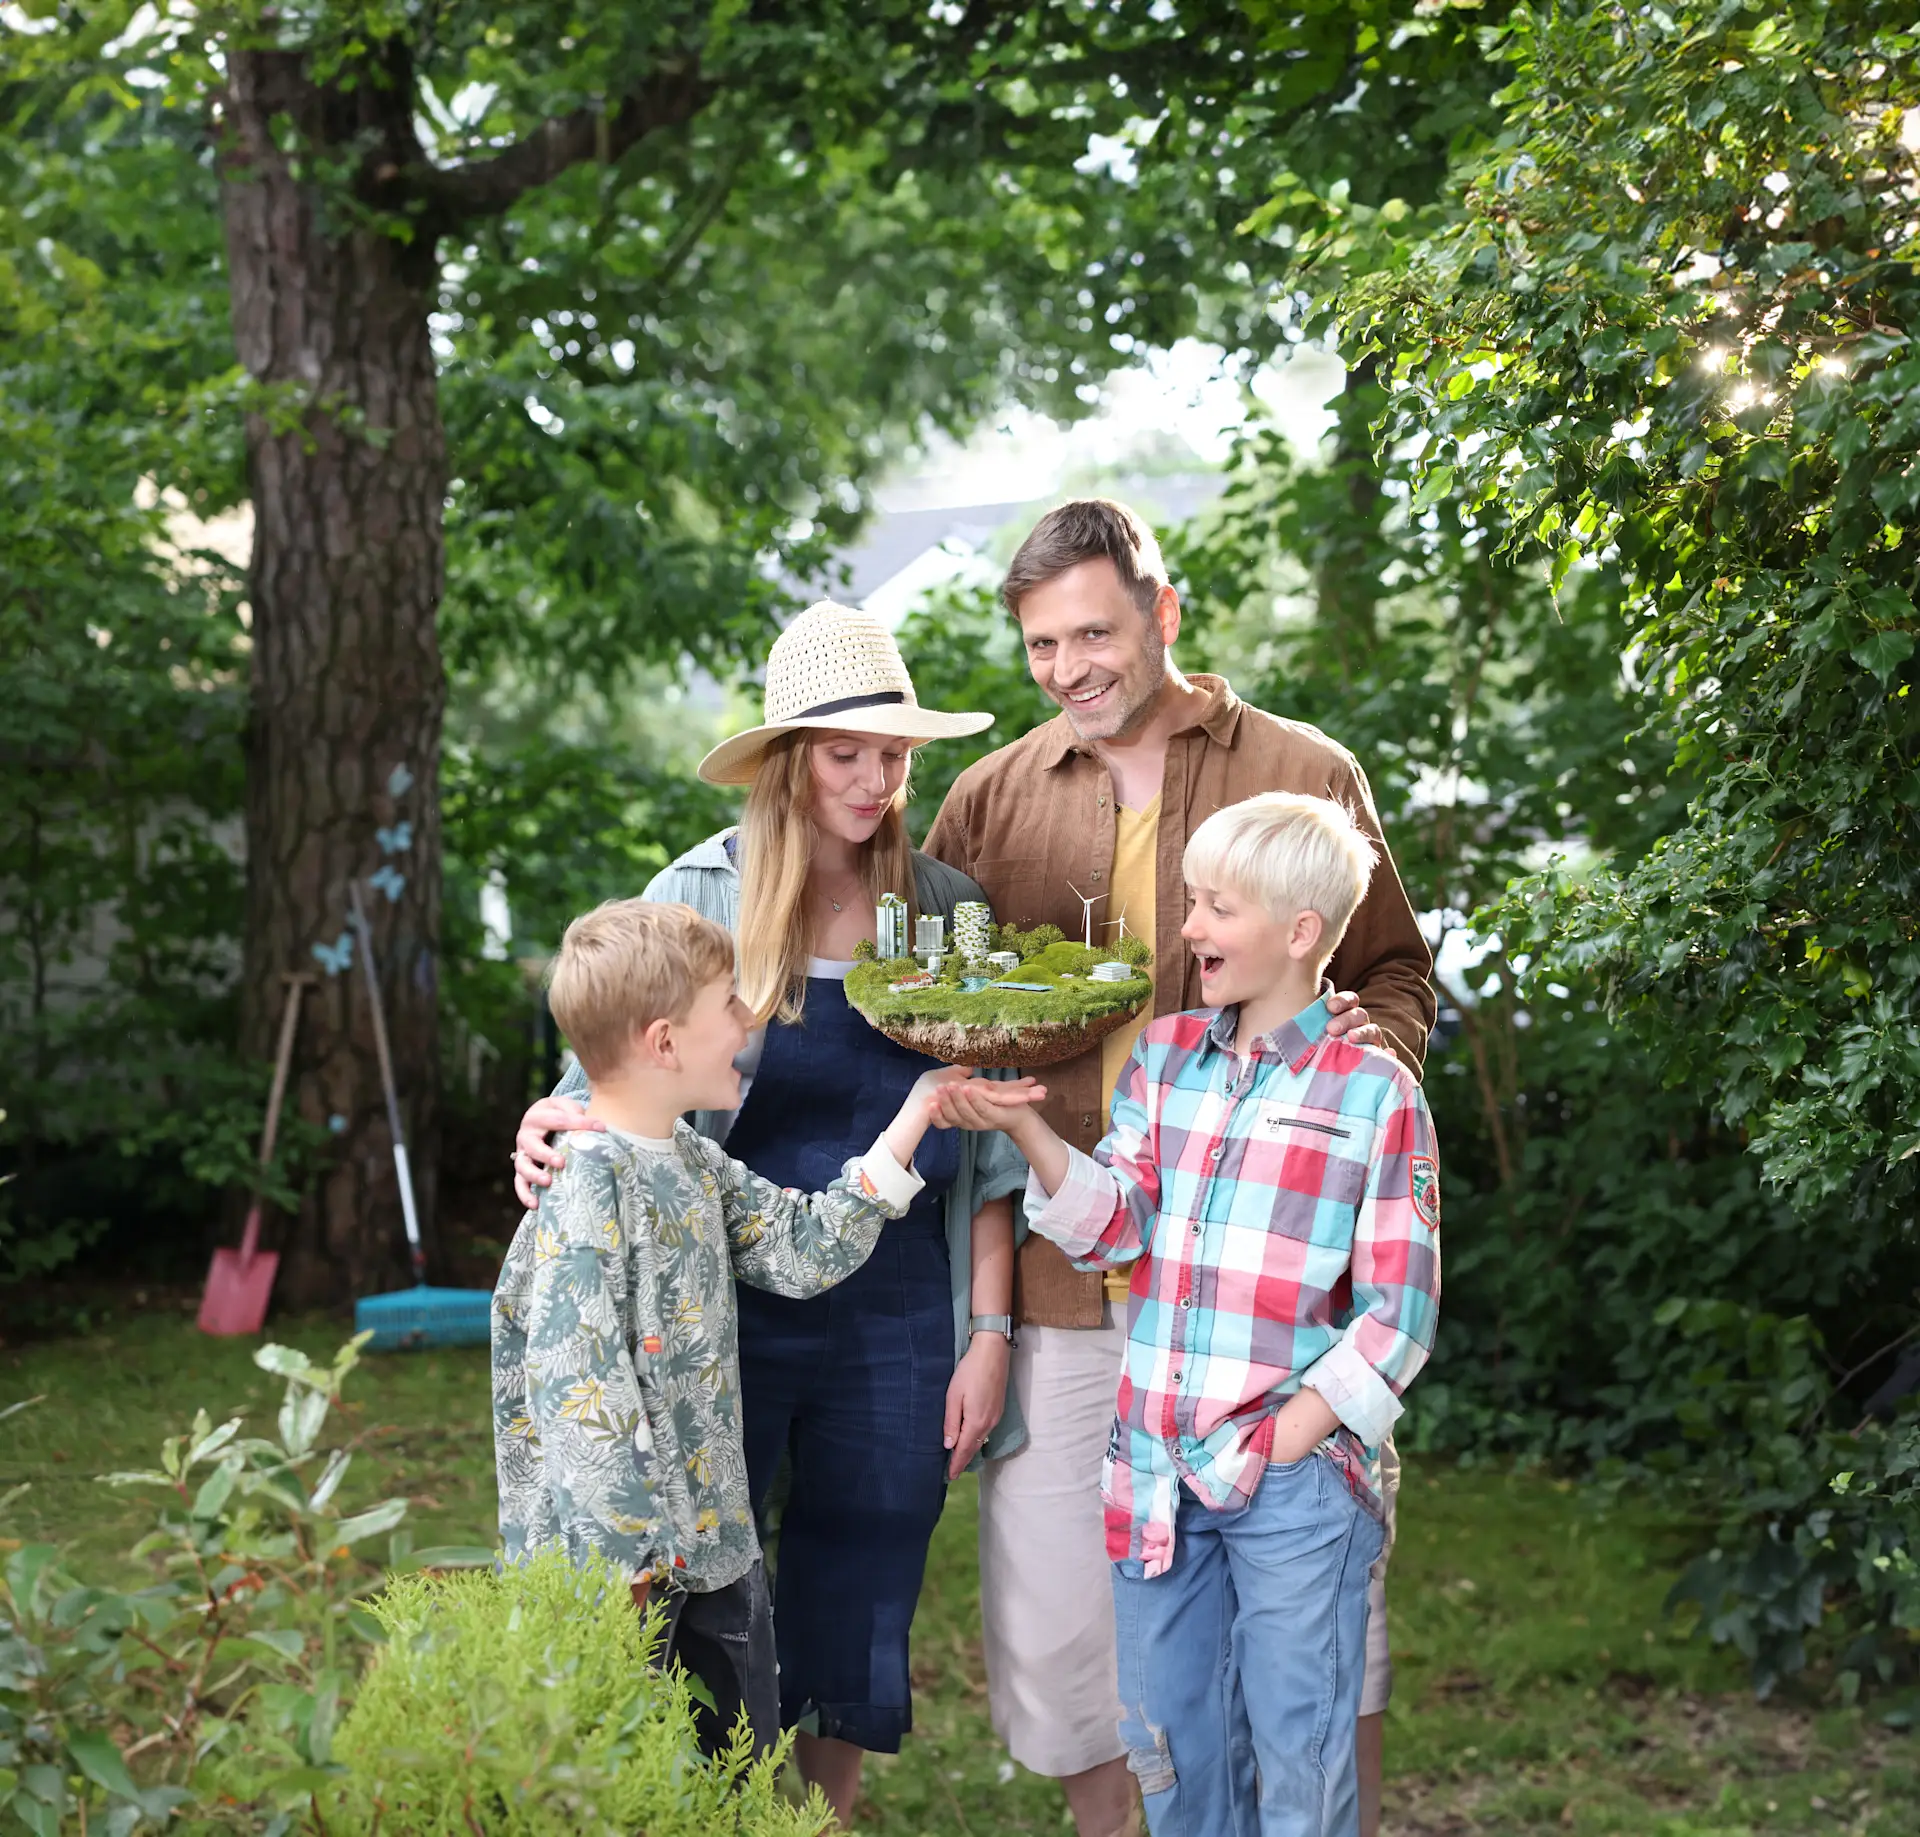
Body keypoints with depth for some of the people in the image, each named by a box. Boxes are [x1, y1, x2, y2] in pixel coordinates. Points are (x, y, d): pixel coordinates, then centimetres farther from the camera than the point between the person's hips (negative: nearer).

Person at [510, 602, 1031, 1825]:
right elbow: (614, 1085, 2)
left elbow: (988, 1142, 5)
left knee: (854, 1637, 12)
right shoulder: (700, 899, -4)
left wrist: (989, 1334, 1)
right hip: (728, 1320, -2)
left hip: (896, 1331, 2)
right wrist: (551, 1130, -20)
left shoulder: (950, 915, 2)